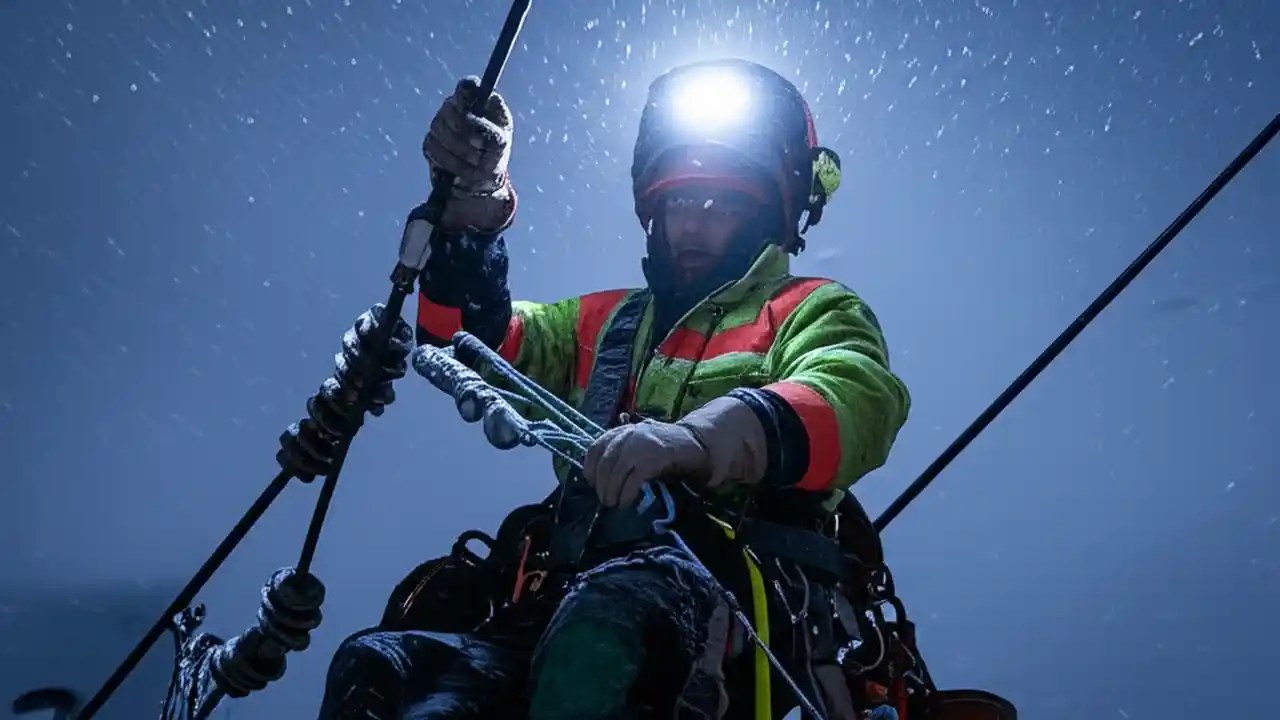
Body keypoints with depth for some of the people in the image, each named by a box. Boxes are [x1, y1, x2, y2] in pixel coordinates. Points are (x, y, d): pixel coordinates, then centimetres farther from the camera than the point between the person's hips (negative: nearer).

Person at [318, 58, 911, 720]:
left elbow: (858, 401, -11)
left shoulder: (811, 312, 13)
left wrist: (700, 436, -32)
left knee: (615, 600, -39)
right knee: (376, 667, -22)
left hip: (739, 608, -4)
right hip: (576, 617, 5)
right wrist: (471, 208, -3)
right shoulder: (606, 323, 30)